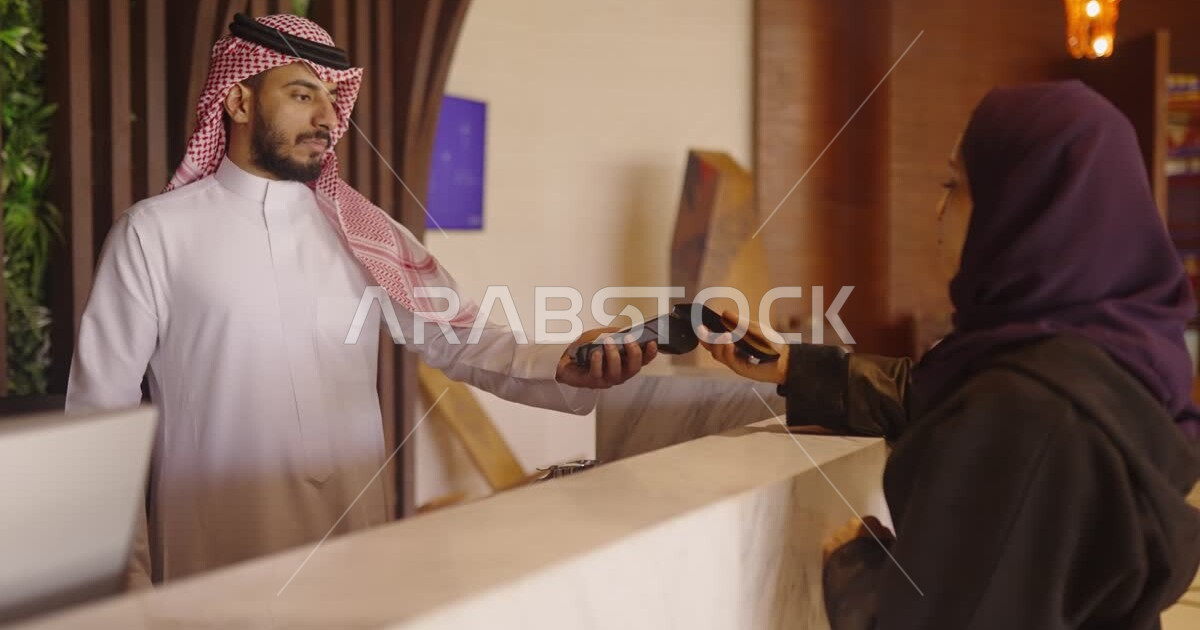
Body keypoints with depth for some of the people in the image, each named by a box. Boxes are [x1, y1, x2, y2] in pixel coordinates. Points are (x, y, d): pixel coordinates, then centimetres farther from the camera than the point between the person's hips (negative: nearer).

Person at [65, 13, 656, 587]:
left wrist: (561, 367, -19)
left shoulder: (360, 231, 7)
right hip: (215, 561, -3)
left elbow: (461, 339, 1)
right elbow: (101, 413, -2)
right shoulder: (154, 232, -4)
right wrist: (128, 576, -3)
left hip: (357, 546, 4)